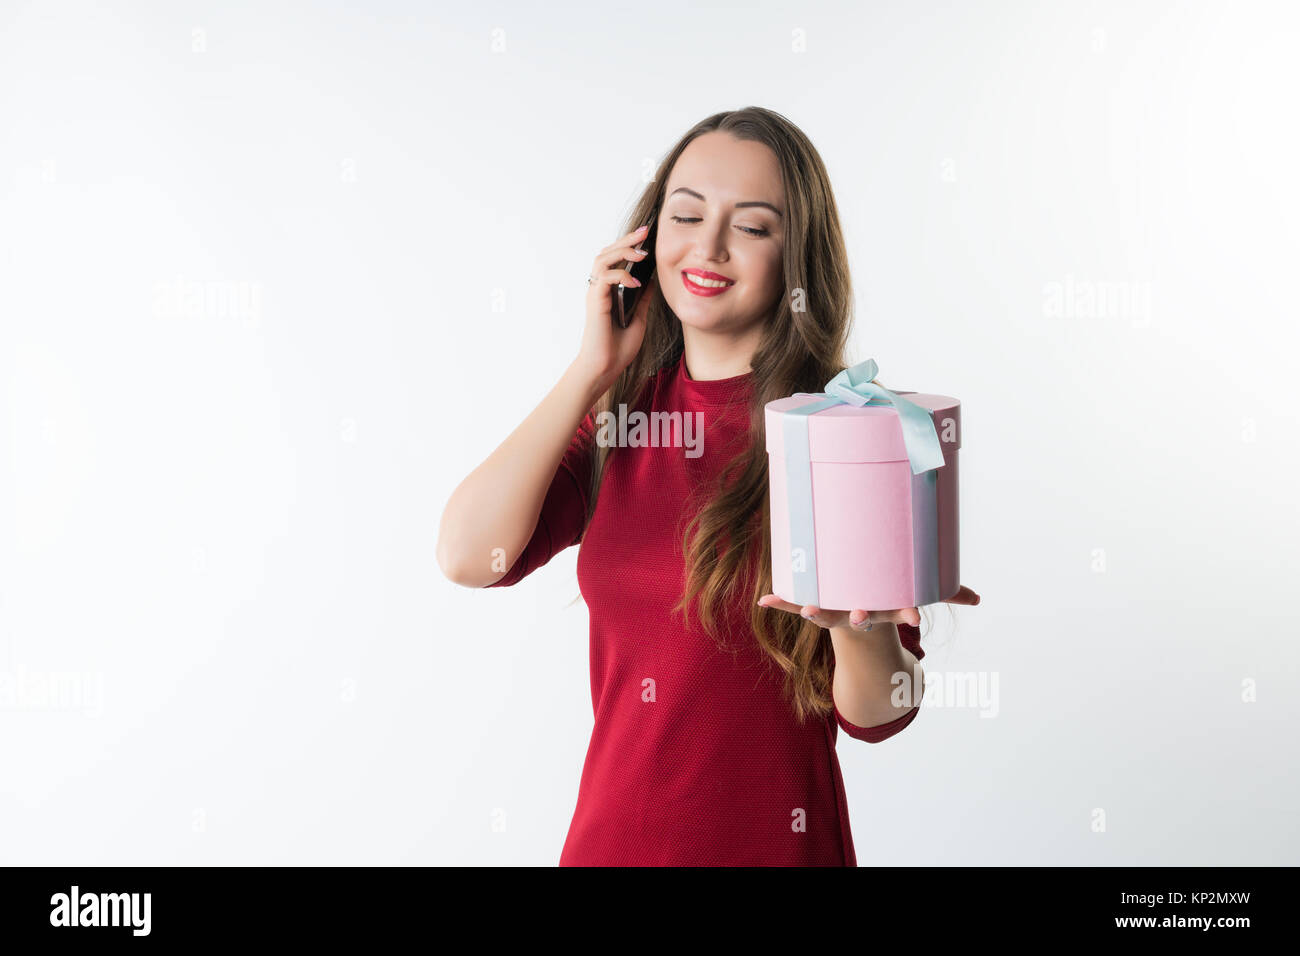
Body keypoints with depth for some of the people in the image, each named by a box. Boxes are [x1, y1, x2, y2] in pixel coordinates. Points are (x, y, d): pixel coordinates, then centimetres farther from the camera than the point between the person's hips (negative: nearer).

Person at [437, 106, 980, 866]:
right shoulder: (620, 411, 0)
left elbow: (876, 714, -11)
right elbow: (469, 555, -14)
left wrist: (858, 628, -33)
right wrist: (593, 367, -11)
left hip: (769, 841, -4)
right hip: (608, 833, 4)